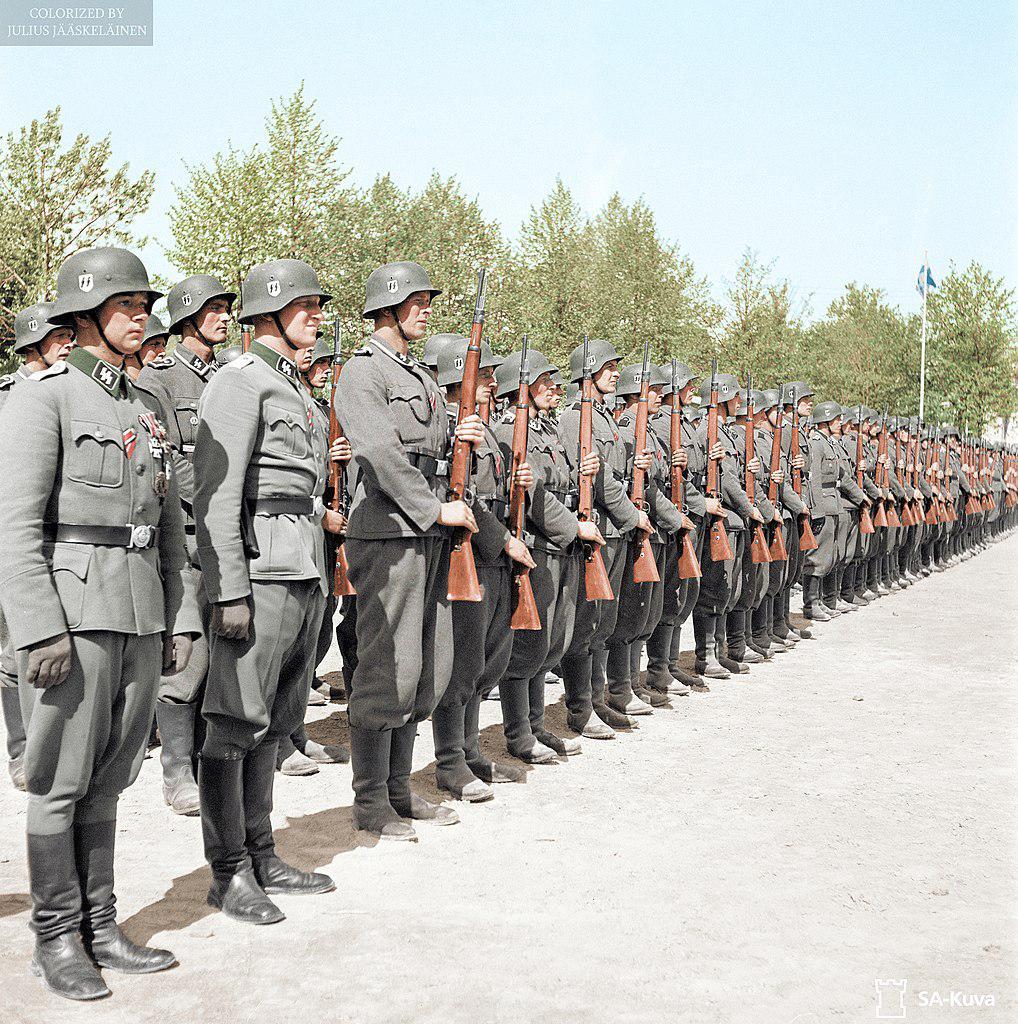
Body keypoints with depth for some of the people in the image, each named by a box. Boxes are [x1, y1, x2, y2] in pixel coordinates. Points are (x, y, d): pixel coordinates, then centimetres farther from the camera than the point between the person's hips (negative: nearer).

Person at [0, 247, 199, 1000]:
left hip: (141, 611, 6)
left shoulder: (145, 407, 16)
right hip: (74, 605, -6)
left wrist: (181, 617, 12)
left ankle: (100, 929, 22)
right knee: (62, 781, 2)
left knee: (108, 777, 12)